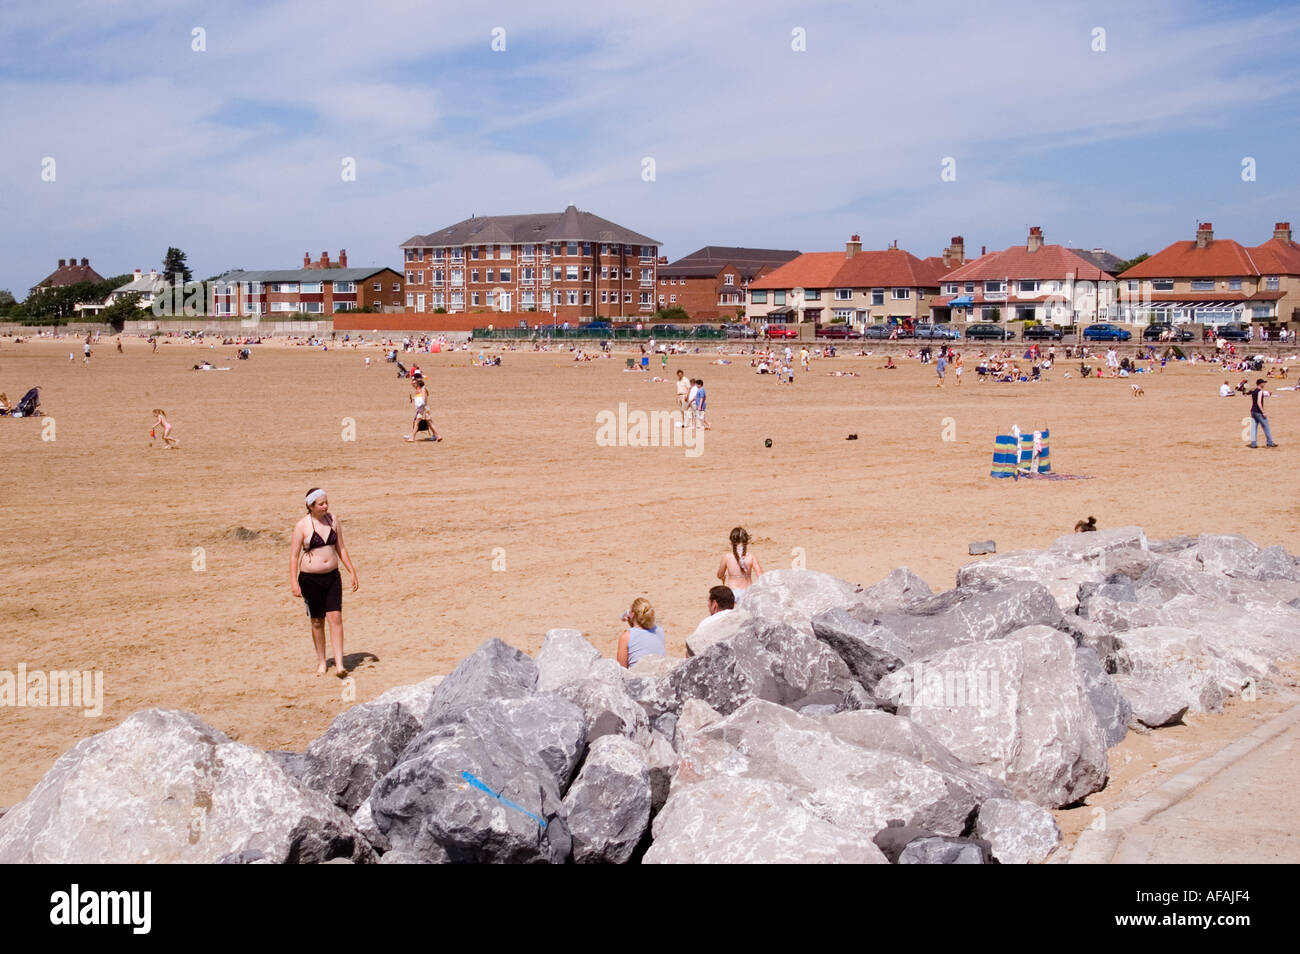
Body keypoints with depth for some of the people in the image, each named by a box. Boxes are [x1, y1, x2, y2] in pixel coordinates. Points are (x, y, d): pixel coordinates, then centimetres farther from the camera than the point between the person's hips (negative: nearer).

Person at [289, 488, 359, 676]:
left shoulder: (332, 520, 5)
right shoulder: (302, 525, -8)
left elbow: (341, 549, 12)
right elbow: (294, 555, -7)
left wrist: (352, 572, 10)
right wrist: (294, 582, -13)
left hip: (332, 576, 3)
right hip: (310, 579, -3)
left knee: (336, 617, -8)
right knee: (317, 621, 6)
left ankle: (339, 663, -10)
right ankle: (321, 662, 22)